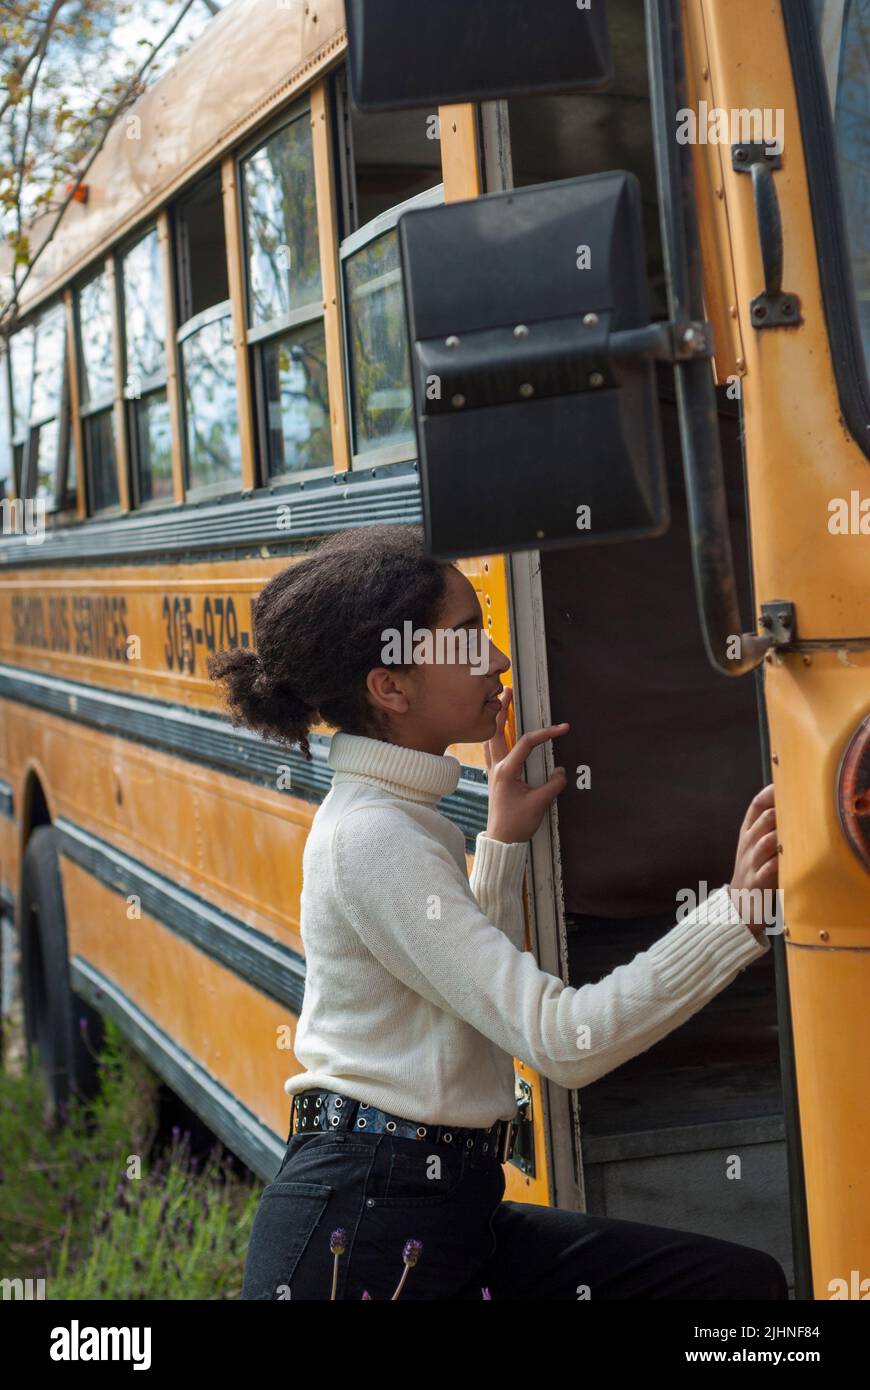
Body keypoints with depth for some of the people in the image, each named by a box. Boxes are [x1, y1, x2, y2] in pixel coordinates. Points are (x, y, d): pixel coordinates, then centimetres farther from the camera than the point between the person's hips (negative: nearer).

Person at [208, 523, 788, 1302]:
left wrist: (503, 844, 12)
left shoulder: (397, 819, 13)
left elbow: (483, 991, 20)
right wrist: (739, 913, -23)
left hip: (444, 1213, 8)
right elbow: (560, 1039, -21)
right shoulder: (374, 840, -16)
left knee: (743, 1281, -4)